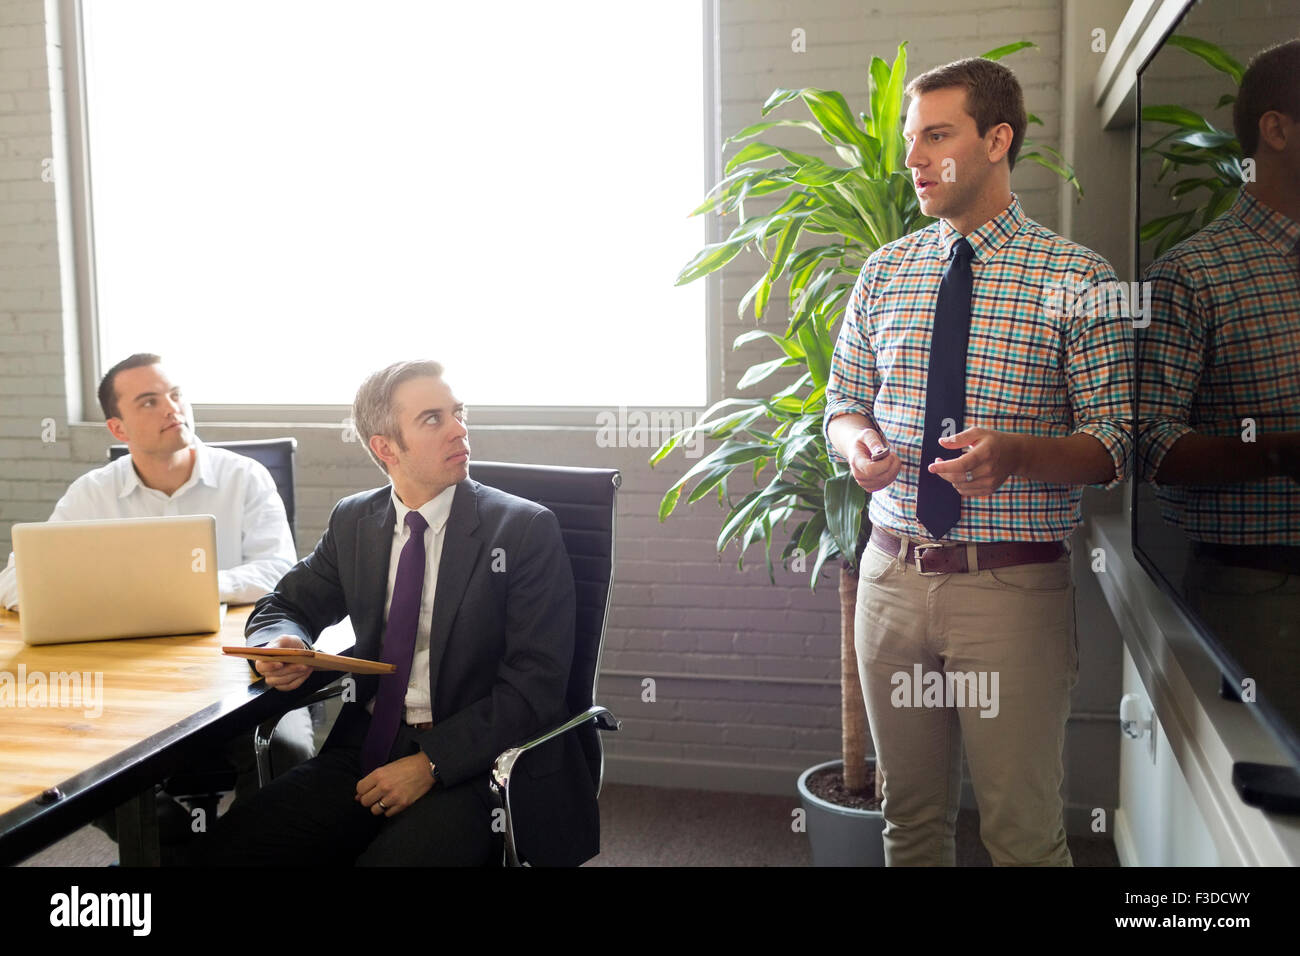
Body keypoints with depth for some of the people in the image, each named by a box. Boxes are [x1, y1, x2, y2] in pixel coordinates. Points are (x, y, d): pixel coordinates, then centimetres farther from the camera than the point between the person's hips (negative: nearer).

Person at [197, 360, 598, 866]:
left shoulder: (527, 529, -6)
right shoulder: (353, 521, 10)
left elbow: (536, 682, -10)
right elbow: (284, 605, 20)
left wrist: (431, 763, -18)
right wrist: (282, 645, -6)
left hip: (472, 763, -4)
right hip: (367, 746, 4)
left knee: (392, 858, -31)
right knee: (224, 849, -14)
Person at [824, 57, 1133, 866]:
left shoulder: (1079, 278, -5)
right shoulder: (885, 271, 7)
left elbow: (1117, 443, -5)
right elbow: (844, 403, 14)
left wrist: (1018, 452, -25)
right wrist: (856, 439, -9)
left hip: (1014, 588, -3)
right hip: (894, 577, 4)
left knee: (1024, 830, 8)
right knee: (912, 813, 17)